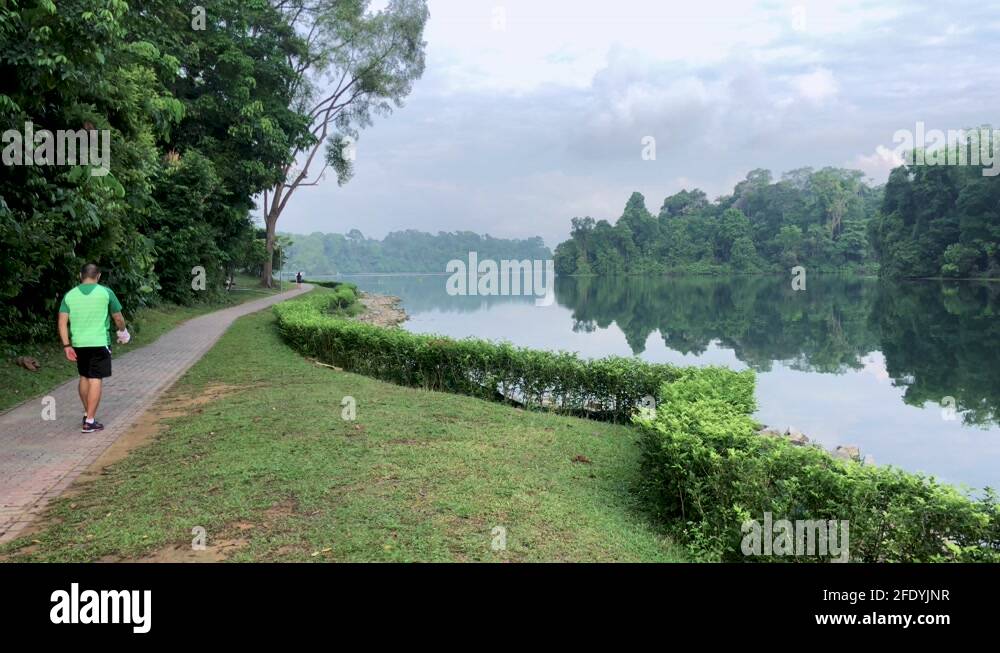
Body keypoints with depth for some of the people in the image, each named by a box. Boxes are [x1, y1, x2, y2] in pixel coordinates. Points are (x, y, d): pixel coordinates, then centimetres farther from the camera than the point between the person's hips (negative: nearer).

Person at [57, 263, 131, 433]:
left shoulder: (69, 295, 4)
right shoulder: (106, 292, -4)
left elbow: (62, 322, -2)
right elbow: (118, 318, 2)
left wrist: (67, 345, 2)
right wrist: (123, 332, 21)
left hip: (78, 344, 4)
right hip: (99, 343, -4)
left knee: (84, 377, 19)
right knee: (95, 380, -2)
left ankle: (87, 414, 32)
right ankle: (90, 422, -5)